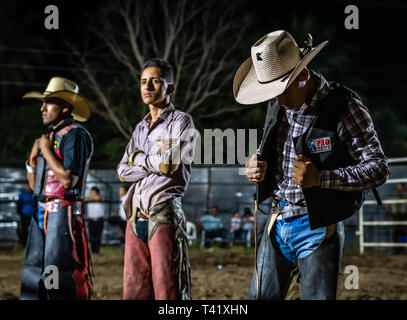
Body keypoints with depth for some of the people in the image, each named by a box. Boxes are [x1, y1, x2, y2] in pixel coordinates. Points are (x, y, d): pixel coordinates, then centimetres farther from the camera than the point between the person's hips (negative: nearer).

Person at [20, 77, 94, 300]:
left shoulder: (75, 135, -8)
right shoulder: (50, 135, 20)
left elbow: (68, 179, -20)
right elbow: (33, 184, 21)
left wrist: (47, 150, -10)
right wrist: (33, 155, 4)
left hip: (63, 212, -9)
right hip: (42, 211, 9)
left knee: (58, 273, -11)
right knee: (33, 270, 8)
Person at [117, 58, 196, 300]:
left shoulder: (181, 121, 2)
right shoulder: (140, 128, 22)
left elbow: (172, 163, -13)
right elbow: (123, 171, 12)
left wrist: (139, 157, 4)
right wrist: (156, 163, -3)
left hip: (164, 217, -6)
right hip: (136, 218, 7)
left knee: (167, 292, -9)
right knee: (134, 291, 4)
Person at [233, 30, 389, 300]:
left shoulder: (345, 106, -13)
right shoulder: (278, 105, 6)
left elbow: (379, 169, -15)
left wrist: (321, 178, -26)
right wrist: (257, 165, -3)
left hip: (319, 229, -6)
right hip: (278, 226, 6)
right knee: (260, 296, 9)